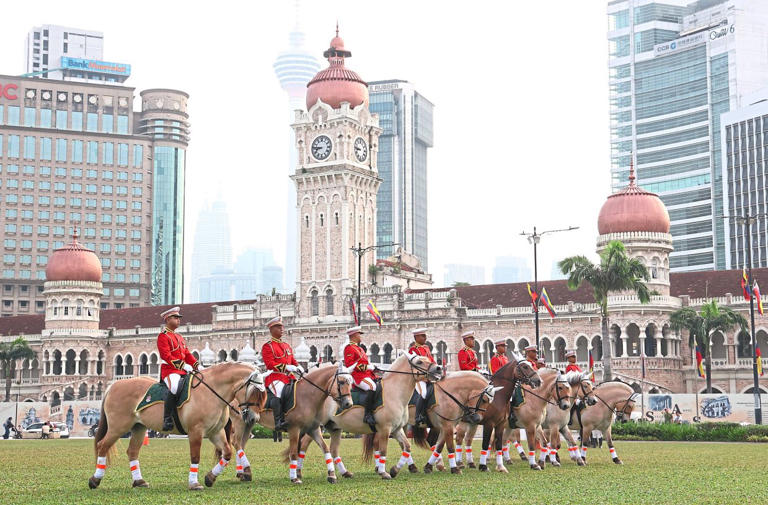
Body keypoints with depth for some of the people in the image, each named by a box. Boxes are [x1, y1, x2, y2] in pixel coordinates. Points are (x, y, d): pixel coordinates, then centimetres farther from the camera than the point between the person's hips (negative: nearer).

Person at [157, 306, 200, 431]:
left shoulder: (179, 337, 24)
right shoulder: (163, 336, -3)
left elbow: (187, 354, 21)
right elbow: (166, 356, -15)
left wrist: (196, 365, 3)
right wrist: (183, 365, -23)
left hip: (183, 370, 9)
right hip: (169, 370, -9)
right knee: (175, 387, -37)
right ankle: (167, 418, -32)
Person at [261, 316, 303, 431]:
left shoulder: (287, 346, 24)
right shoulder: (267, 346, -1)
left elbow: (293, 360, 24)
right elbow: (270, 364, -13)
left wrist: (298, 367, 0)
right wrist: (287, 367, -21)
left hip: (289, 376, 8)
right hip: (275, 376, -8)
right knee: (278, 393, -35)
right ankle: (279, 423, -39)